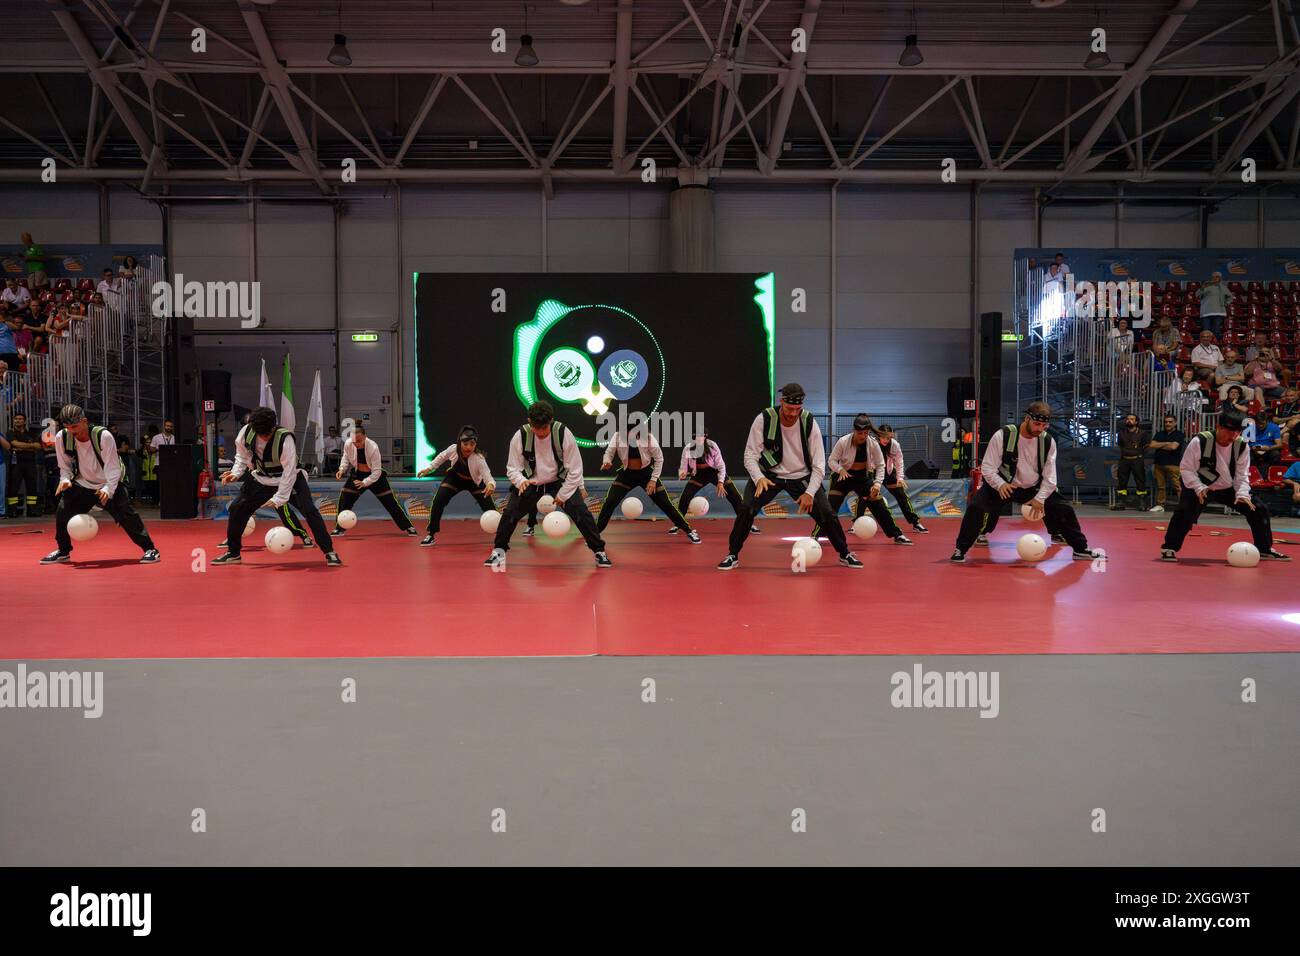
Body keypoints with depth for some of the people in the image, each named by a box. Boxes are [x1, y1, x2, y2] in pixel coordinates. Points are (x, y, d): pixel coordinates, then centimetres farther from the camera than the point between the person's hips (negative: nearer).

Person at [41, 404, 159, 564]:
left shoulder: (103, 436, -27)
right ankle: (63, 551, 13)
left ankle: (149, 548, -8)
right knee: (62, 510, -9)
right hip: (82, 484, 4)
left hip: (108, 485, -4)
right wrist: (65, 479, -20)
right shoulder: (61, 438, -15)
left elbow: (113, 468, -24)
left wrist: (108, 489, -37)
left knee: (126, 514, -18)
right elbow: (65, 465, 1)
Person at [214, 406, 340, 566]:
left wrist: (279, 498, -28)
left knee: (309, 511, -20)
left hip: (289, 479, -5)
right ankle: (233, 553, 16)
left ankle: (330, 552, -12)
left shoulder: (285, 439, -32)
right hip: (262, 479, 5)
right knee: (236, 508, -1)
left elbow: (289, 472, -29)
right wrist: (236, 472, -13)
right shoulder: (246, 432, -18)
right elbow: (242, 455, 3)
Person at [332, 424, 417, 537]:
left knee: (390, 502, -3)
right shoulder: (348, 445, -20)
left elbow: (376, 472, -27)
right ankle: (340, 529, 11)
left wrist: (364, 482, -37)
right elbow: (346, 458, 4)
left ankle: (408, 527, 7)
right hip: (357, 474, 3)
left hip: (375, 476, -3)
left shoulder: (373, 447, -31)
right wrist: (342, 469, -13)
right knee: (344, 499, -6)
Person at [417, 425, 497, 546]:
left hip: (474, 482, -2)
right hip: (455, 478, 2)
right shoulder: (453, 449, -29)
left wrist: (491, 485, -71)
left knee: (488, 506, -13)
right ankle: (431, 534, 1)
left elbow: (489, 478, -49)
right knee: (438, 501, -14)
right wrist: (429, 468, -7)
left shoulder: (479, 459, -39)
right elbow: (442, 456, -5)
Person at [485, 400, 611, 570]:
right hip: (530, 482, 1)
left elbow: (575, 470, -16)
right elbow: (512, 468, -10)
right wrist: (521, 481, -31)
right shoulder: (520, 436, -23)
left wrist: (562, 495, -14)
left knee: (581, 512, -15)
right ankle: (499, 551, 13)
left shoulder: (563, 434, -26)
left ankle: (599, 552, 1)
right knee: (510, 513, -10)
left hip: (560, 481, -1)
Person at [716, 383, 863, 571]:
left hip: (802, 476, 1)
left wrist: (810, 493, -22)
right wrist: (759, 478, -34)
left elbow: (819, 464, -11)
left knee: (826, 513, -7)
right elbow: (750, 454, -15)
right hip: (769, 474, -1)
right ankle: (733, 555, -3)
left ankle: (845, 554, 17)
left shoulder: (809, 423, -16)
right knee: (746, 509, -21)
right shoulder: (764, 419, -20)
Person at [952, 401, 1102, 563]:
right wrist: (1000, 484, -36)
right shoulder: (1003, 436, -21)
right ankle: (960, 550, -12)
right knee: (976, 508, -27)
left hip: (1034, 488, 4)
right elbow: (987, 468, -18)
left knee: (1064, 511, -2)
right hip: (1002, 485, -4)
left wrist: (1040, 498, -18)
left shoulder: (1048, 441, -9)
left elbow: (1049, 476, -6)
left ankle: (1081, 549, 20)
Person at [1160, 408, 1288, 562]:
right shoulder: (1200, 442, -23)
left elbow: (1242, 474, -3)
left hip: (1227, 489, 5)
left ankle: (1265, 549, 20)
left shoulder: (1241, 446, -11)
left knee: (1258, 508, 1)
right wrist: (1199, 487, -29)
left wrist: (1242, 494, -20)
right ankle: (1169, 548, -19)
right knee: (1185, 511, -32)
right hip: (1200, 488, -5)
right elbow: (1186, 468, -17)